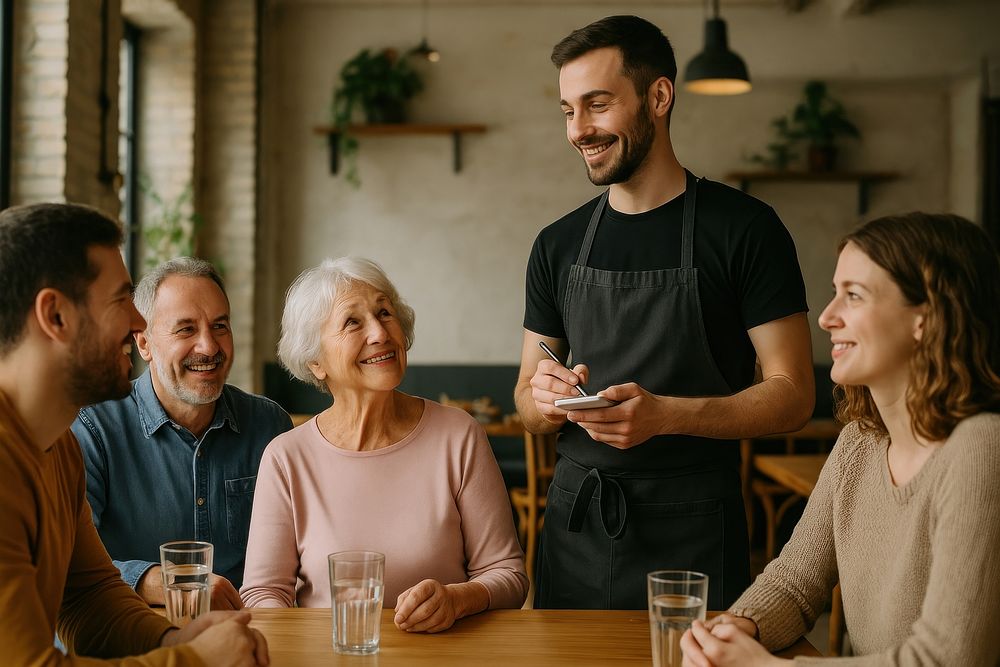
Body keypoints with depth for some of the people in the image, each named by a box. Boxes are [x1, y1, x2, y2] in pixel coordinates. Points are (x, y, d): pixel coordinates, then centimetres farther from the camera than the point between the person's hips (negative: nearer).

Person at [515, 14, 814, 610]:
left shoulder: (744, 228, -6)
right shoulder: (558, 245, 8)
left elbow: (793, 395, -9)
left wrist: (665, 414, -23)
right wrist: (546, 400, -11)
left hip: (693, 534, -4)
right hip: (574, 524, 4)